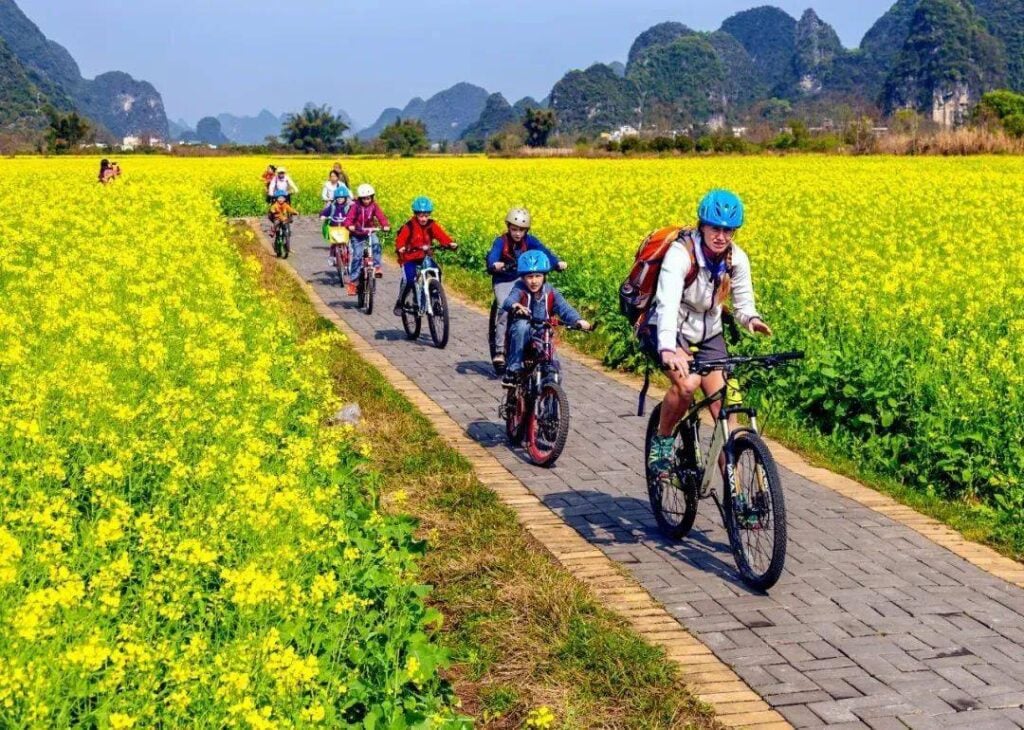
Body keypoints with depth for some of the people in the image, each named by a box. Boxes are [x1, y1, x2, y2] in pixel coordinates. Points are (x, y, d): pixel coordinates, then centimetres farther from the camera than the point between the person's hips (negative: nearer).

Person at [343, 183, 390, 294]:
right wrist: (350, 226, -43)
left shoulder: (374, 206, -6)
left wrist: (385, 225, -36)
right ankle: (352, 281, 2)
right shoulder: (356, 206, -12)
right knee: (357, 257, -8)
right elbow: (349, 218, -20)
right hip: (357, 234, -2)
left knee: (376, 243, -32)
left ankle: (376, 267, -23)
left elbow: (381, 216, -16)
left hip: (370, 232, 2)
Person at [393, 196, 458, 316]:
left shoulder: (432, 225, -6)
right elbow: (400, 239, -24)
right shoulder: (409, 226, -15)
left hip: (425, 257, 3)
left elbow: (441, 235, -17)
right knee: (408, 279, -23)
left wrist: (450, 243, -37)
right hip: (409, 258, -3)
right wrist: (400, 248, -46)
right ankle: (399, 304, 0)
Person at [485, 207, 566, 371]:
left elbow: (543, 250, -18)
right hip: (503, 281, -3)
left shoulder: (528, 240, -6)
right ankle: (499, 351, -18)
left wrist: (557, 262, -37)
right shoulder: (501, 242, -15)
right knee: (505, 309, -24)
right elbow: (492, 255, -32)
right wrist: (495, 265, -56)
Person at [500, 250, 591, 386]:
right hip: (522, 334, -2)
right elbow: (509, 300, -30)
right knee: (522, 325, -35)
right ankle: (513, 370, -28)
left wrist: (578, 320, -35)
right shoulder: (520, 289, -10)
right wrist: (515, 305, -56)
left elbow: (564, 308, -14)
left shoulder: (550, 292, -3)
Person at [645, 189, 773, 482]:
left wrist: (751, 319, -31)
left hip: (708, 335, 5)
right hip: (670, 332, -4)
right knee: (687, 383, -33)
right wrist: (667, 349, -56)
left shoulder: (737, 259, -10)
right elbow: (667, 303, -39)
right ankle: (662, 439, -5)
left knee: (725, 407, -8)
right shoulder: (680, 254, -27)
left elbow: (744, 304, -5)